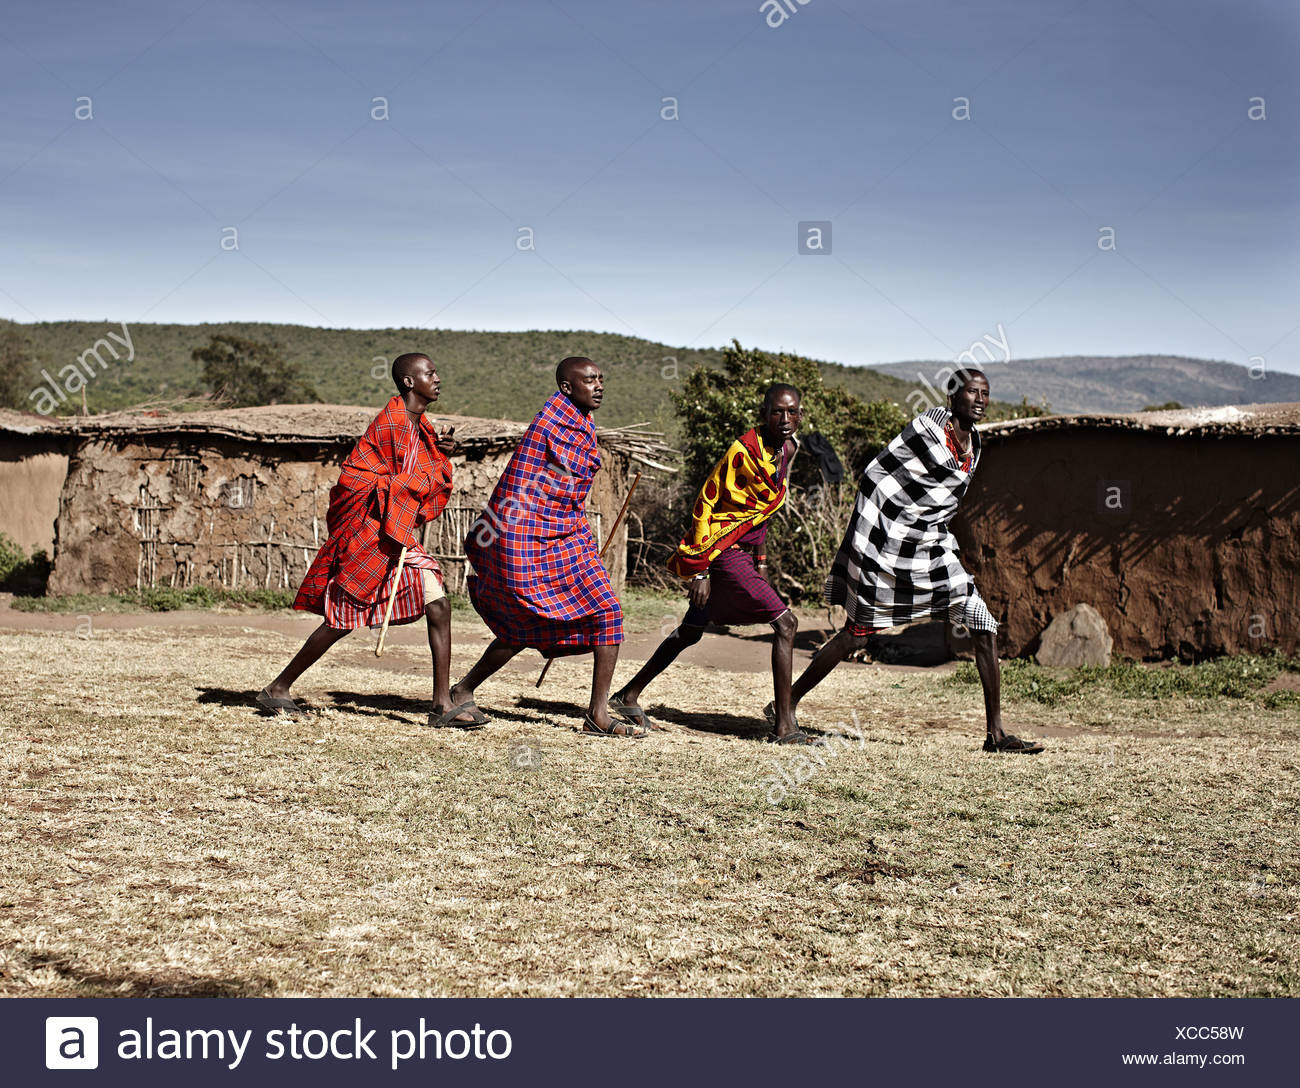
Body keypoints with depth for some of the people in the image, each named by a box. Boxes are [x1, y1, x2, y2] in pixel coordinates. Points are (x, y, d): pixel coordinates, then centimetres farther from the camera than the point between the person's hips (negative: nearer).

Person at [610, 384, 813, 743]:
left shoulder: (784, 450, 8)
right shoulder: (743, 451, -18)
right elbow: (705, 504, -15)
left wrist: (760, 559, 18)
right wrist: (700, 571, -17)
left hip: (744, 552, 9)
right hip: (724, 552, -9)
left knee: (690, 632, 16)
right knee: (785, 623, -13)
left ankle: (628, 696, 28)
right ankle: (785, 727, -10)